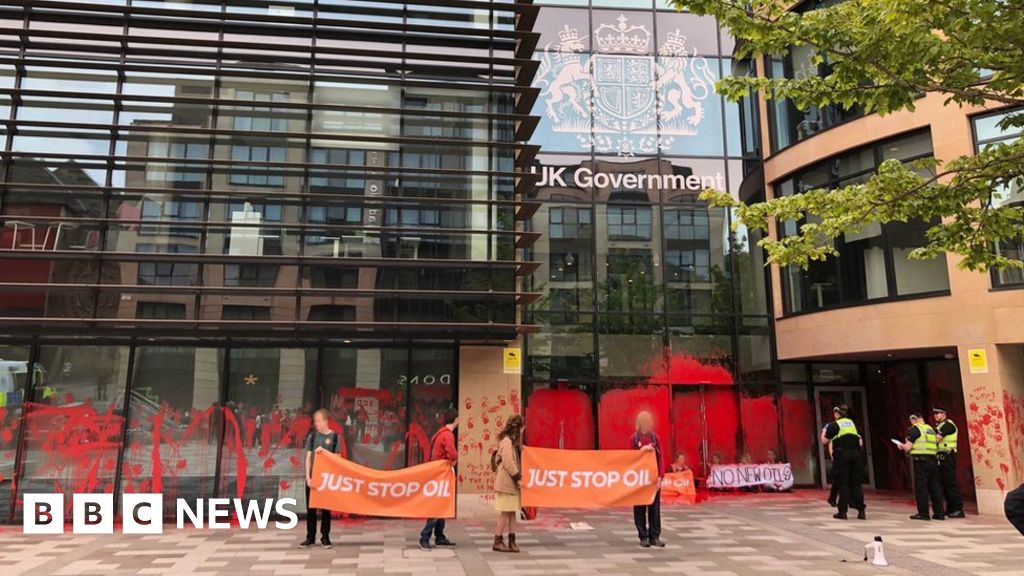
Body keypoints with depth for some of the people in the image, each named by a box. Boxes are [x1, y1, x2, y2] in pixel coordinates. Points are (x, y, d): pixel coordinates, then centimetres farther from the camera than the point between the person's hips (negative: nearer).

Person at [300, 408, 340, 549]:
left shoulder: (334, 436, -3)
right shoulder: (312, 435, 2)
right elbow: (308, 457, 0)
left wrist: (324, 451, -17)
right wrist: (308, 476, -7)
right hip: (313, 475, 2)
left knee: (326, 507, 5)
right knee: (310, 507, 6)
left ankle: (325, 537, 15)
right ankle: (310, 537, 17)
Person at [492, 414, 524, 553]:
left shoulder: (512, 442, 16)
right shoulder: (507, 442, -16)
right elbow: (509, 464, -19)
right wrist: (518, 475, -12)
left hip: (510, 483, 10)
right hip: (506, 483, -10)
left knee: (512, 512, 9)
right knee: (505, 512, -4)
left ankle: (512, 541, 13)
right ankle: (498, 542, 4)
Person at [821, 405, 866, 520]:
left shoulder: (834, 425, -2)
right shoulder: (852, 423, 15)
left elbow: (824, 440, 2)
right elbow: (860, 439, 21)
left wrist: (824, 431, 19)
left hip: (842, 455, -4)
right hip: (855, 454, 4)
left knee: (843, 484, -1)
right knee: (856, 483, 7)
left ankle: (842, 512, -1)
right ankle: (861, 511, 4)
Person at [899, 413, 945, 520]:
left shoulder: (914, 429, -4)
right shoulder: (931, 429, 17)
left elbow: (907, 447, -8)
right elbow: (936, 446, 21)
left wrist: (902, 446, 14)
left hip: (921, 461, -7)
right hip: (933, 460, 7)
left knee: (921, 488, -2)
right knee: (934, 487, 12)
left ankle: (923, 513, -2)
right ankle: (939, 513, 14)